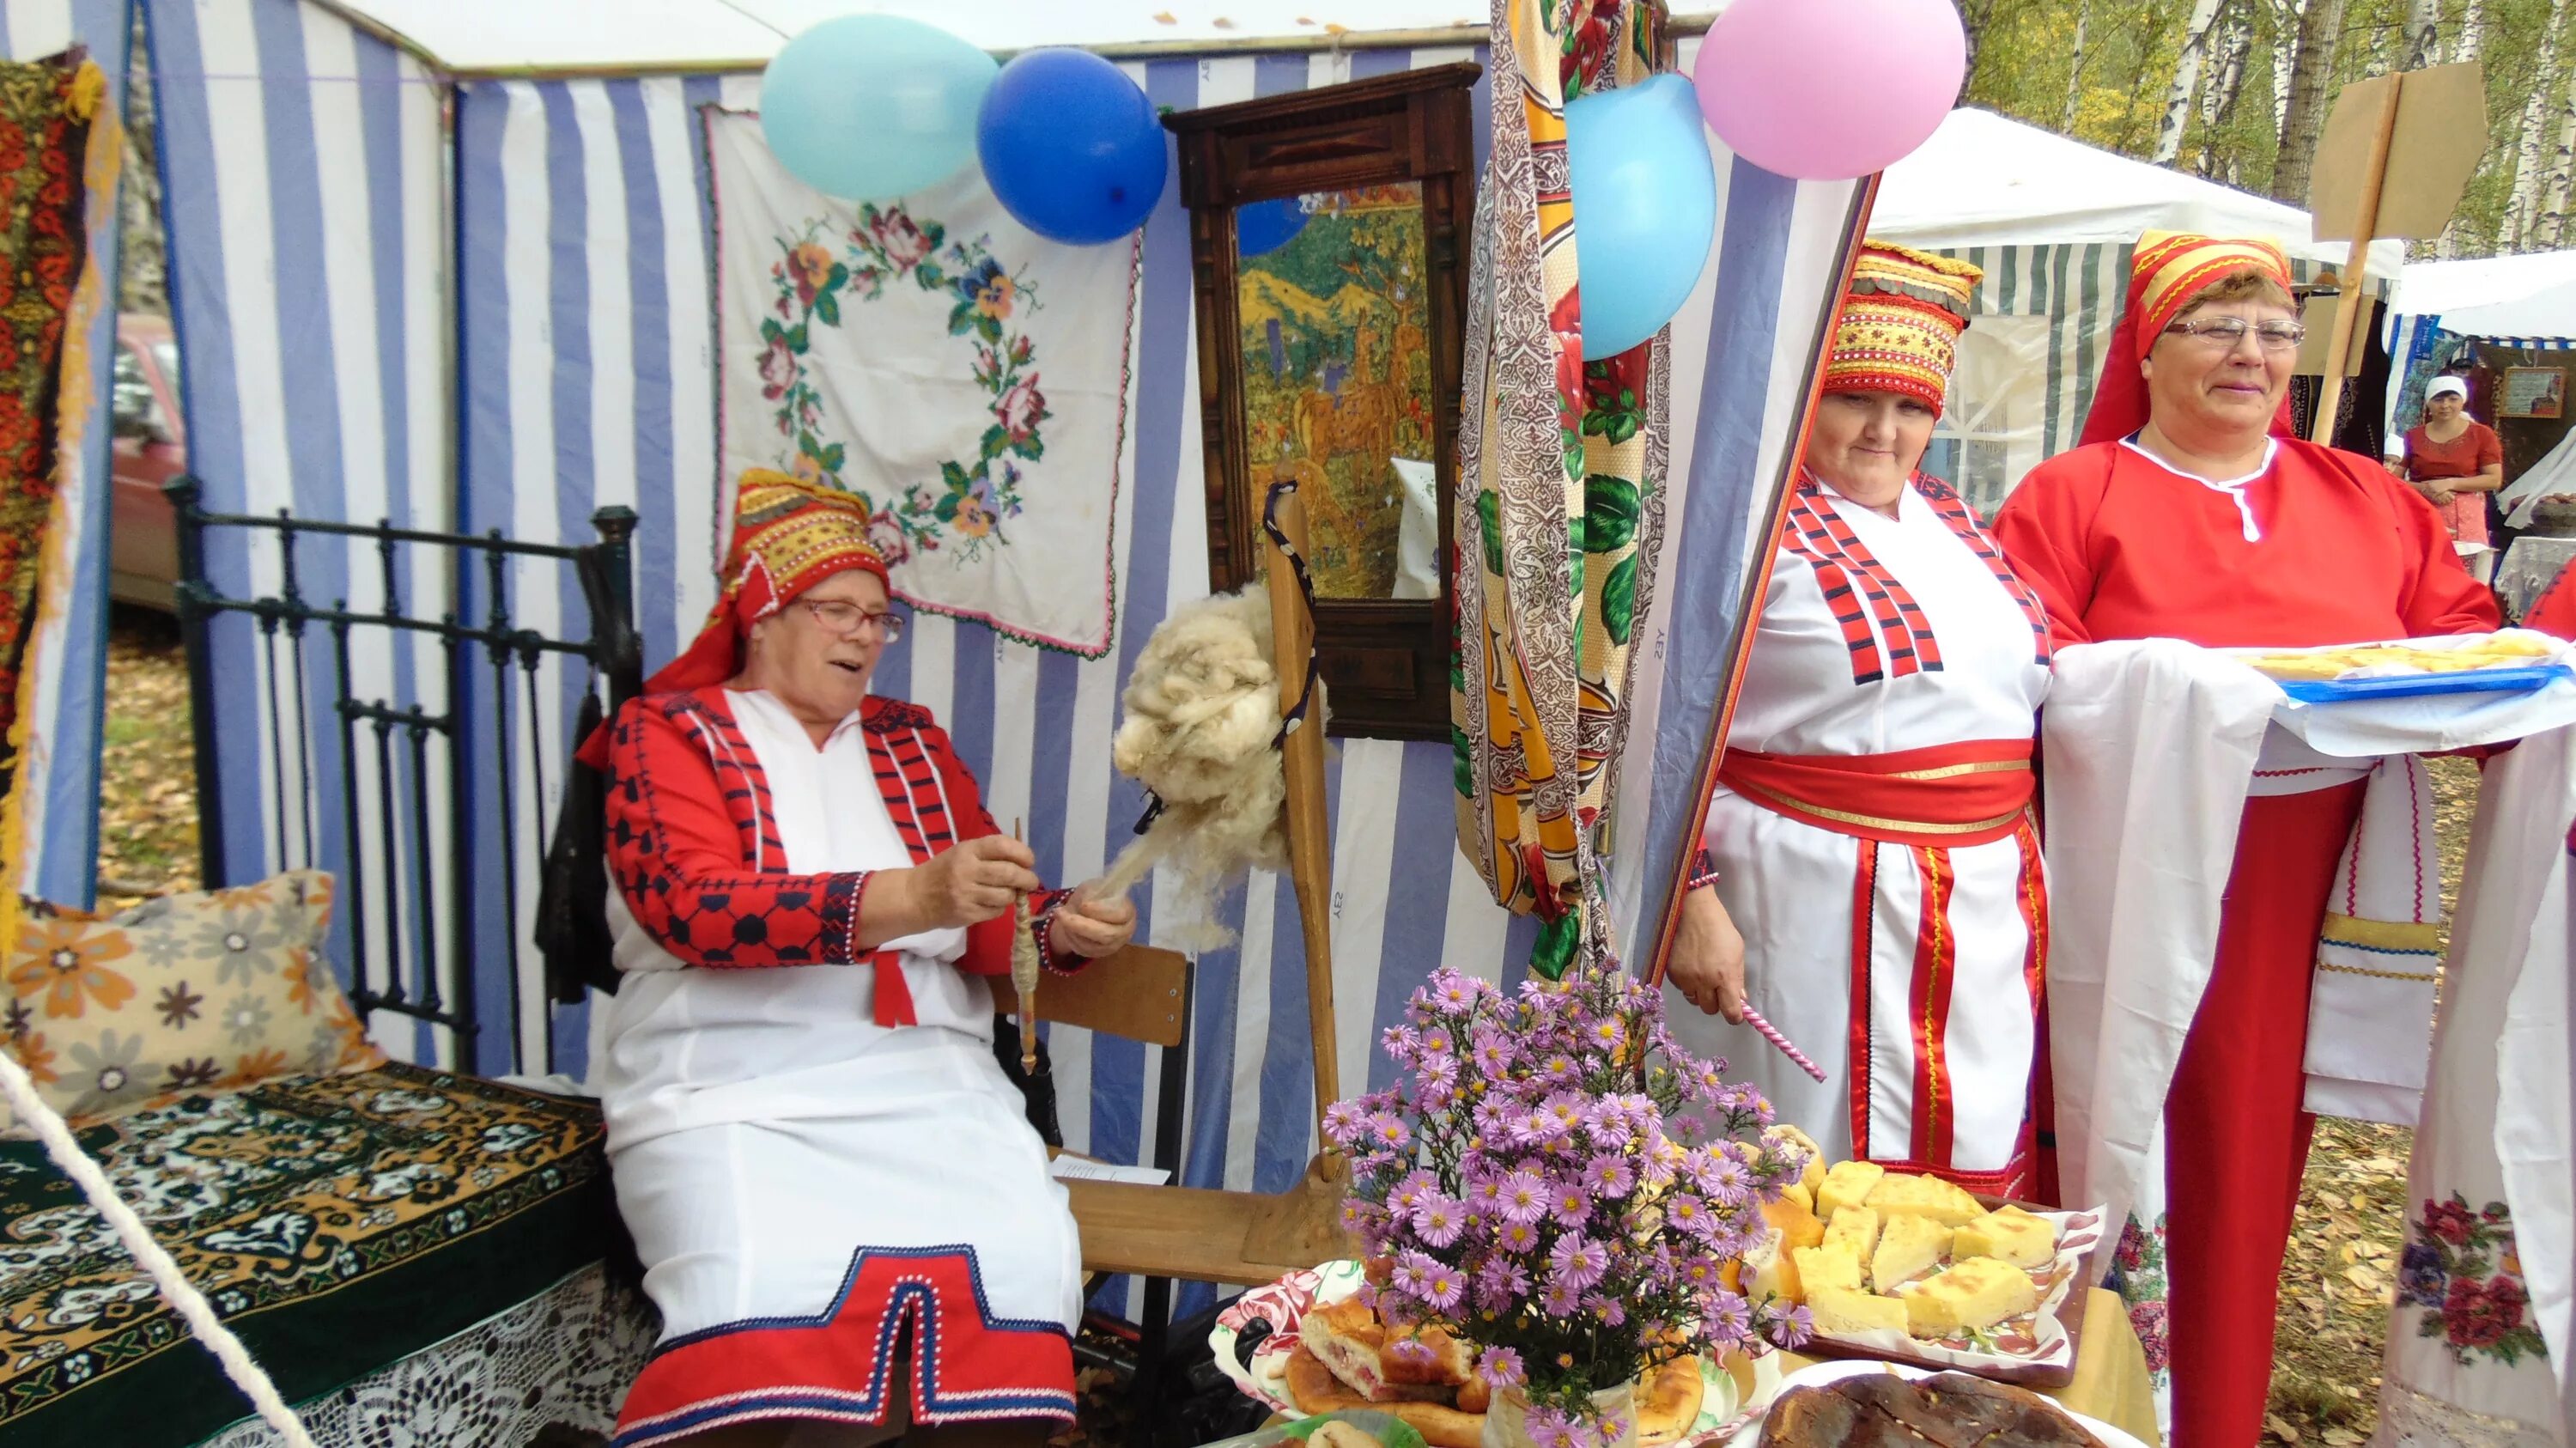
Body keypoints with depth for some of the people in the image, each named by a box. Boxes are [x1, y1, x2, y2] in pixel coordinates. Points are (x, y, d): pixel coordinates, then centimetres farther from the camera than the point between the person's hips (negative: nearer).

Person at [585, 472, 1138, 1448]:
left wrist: (1060, 931, -4)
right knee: (763, 1292, -32)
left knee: (1018, 1261, -26)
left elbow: (984, 927, 20)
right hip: (733, 1087, -3)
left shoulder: (911, 742, 22)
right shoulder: (665, 732, 9)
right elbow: (689, 903, -11)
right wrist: (909, 899, -23)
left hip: (925, 1078, 3)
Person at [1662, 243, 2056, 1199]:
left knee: (1969, 1160, 14)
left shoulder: (1945, 518, 14)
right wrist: (1690, 897, -19)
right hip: (1816, 898, -7)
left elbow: (2022, 681, 26)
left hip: (1988, 901, 7)